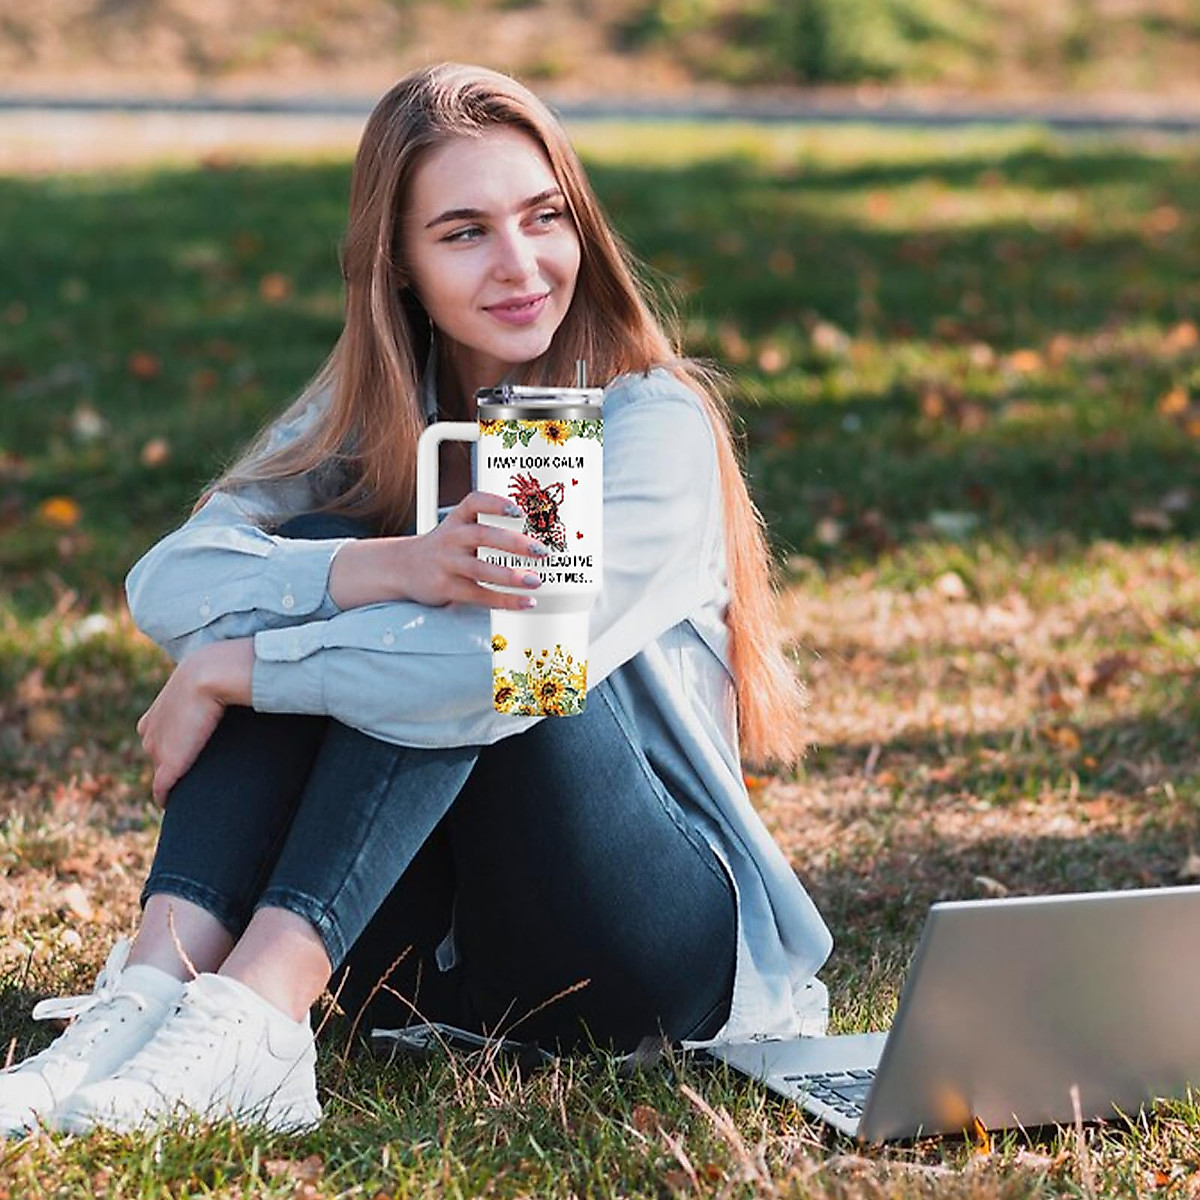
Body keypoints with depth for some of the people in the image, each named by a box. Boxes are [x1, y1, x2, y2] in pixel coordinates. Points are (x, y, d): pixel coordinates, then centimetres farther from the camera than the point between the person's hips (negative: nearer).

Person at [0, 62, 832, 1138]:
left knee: (464, 652, -27)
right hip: (426, 960, 4)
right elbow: (165, 584, -16)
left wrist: (228, 673, -21)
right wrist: (392, 567, -34)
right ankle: (157, 985, -31)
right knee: (310, 550, -16)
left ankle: (251, 1020, -37)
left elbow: (517, 656, -30)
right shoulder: (370, 422, 3)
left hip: (659, 941, -4)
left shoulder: (655, 424, -11)